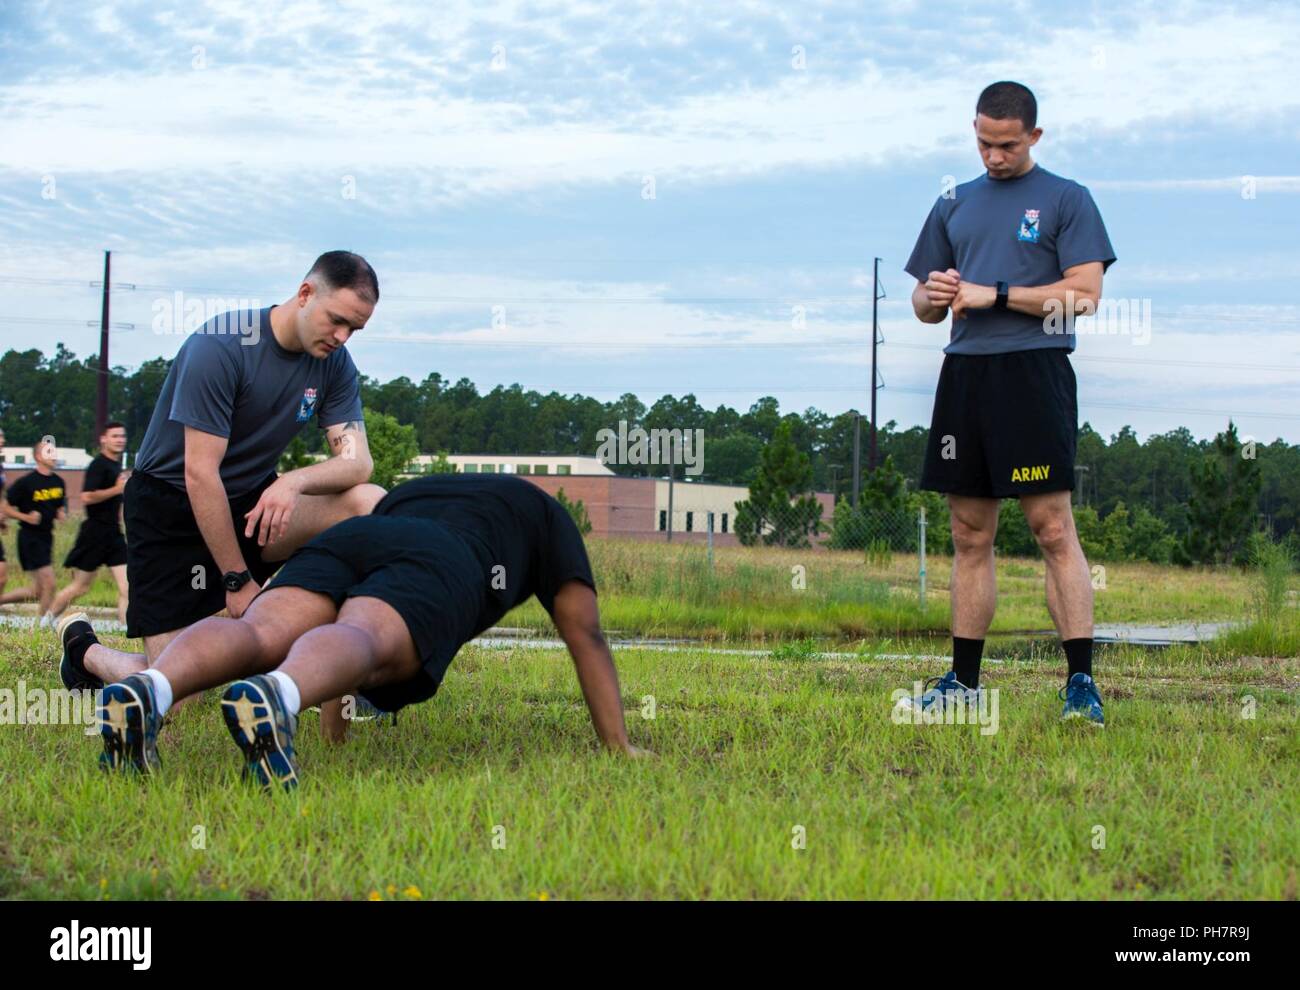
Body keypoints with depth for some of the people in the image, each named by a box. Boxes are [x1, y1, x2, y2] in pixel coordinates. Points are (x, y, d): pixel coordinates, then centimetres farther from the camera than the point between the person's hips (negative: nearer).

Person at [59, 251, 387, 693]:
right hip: (168, 508, -6)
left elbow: (357, 461, -11)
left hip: (254, 503, 6)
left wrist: (295, 482, -34)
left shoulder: (333, 362, -4)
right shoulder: (220, 347, -23)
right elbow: (199, 474, -23)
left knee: (370, 502, -19)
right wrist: (238, 580, -21)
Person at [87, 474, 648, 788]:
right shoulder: (547, 516, 38)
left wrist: (332, 727, 56)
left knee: (258, 636, -22)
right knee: (358, 647, -32)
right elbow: (585, 636, 33)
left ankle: (149, 692, -55)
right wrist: (618, 746, 37)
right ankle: (272, 698, -68)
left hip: (345, 540, 4)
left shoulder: (410, 495, 49)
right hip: (438, 571, -4)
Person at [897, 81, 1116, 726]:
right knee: (970, 536, 8)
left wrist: (995, 294, -10)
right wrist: (934, 295, -2)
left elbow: (1085, 293, -7)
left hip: (1033, 374, -5)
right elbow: (924, 306, 22)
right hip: (964, 375, 5)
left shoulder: (1065, 200, 3)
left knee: (1053, 529, -9)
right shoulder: (955, 206, 19)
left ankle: (1081, 683, -9)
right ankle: (963, 682, 14)